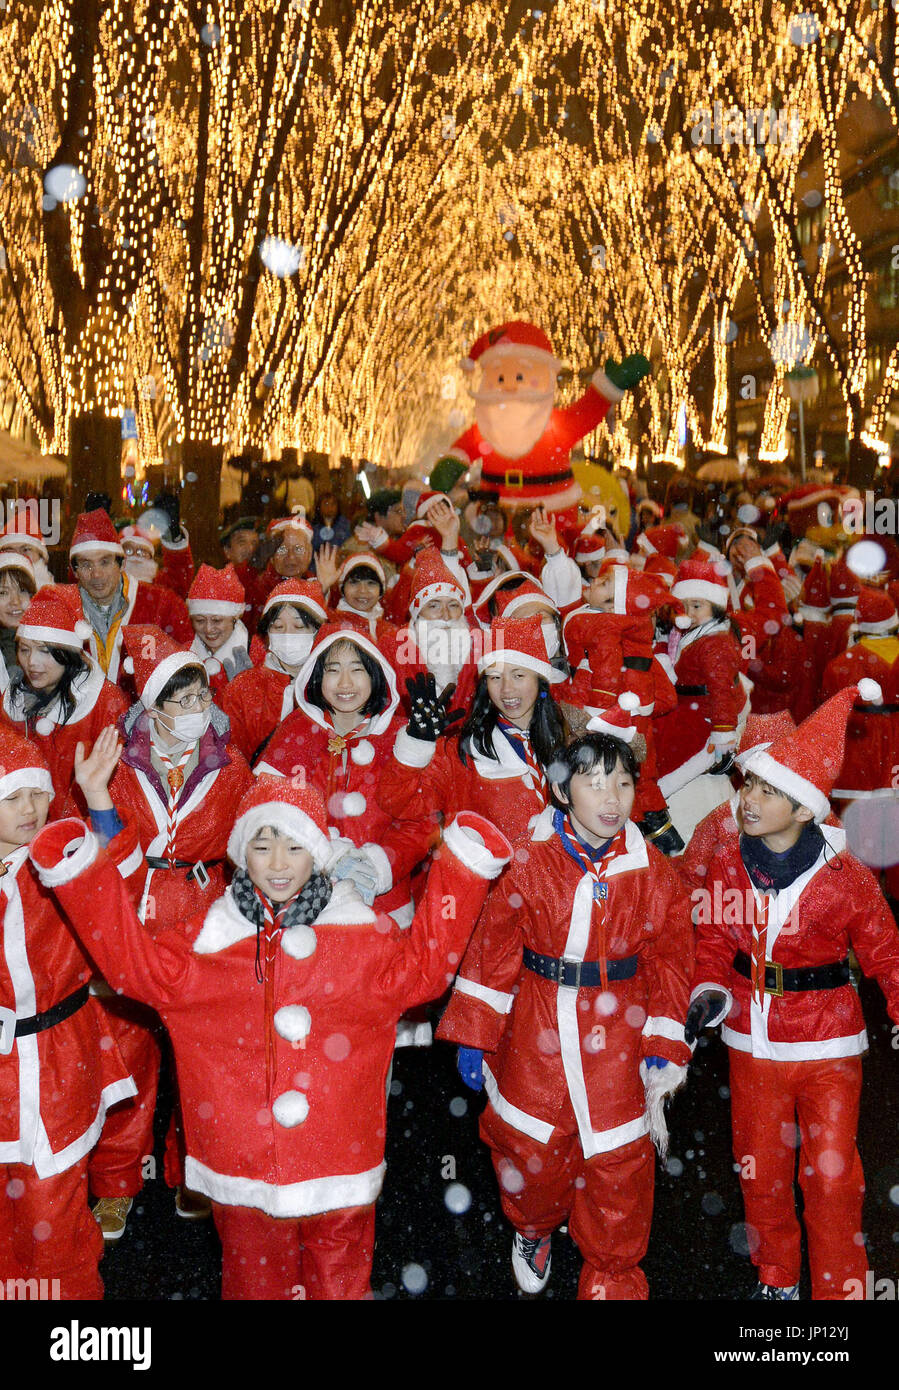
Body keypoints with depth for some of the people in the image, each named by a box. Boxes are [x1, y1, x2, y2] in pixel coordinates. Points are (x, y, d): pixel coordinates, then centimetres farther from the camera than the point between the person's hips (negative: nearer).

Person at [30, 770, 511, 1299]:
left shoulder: (360, 933, -4)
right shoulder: (212, 936, -3)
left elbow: (419, 970, -10)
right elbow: (136, 961, -10)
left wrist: (461, 867, -16)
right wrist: (81, 865, -17)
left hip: (337, 1151, 0)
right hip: (244, 1151, 1)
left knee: (339, 1275, 17)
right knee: (255, 1272, 19)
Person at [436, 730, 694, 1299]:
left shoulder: (654, 873, -3)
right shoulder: (529, 863, -7)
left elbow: (670, 964, 3)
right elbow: (494, 949, -1)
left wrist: (663, 1051, -2)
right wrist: (474, 1036, 0)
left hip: (618, 1035, 1)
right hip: (536, 1035, 0)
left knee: (619, 1161, 7)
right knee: (528, 1145, 11)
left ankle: (613, 1277, 32)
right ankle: (533, 1228, 47)